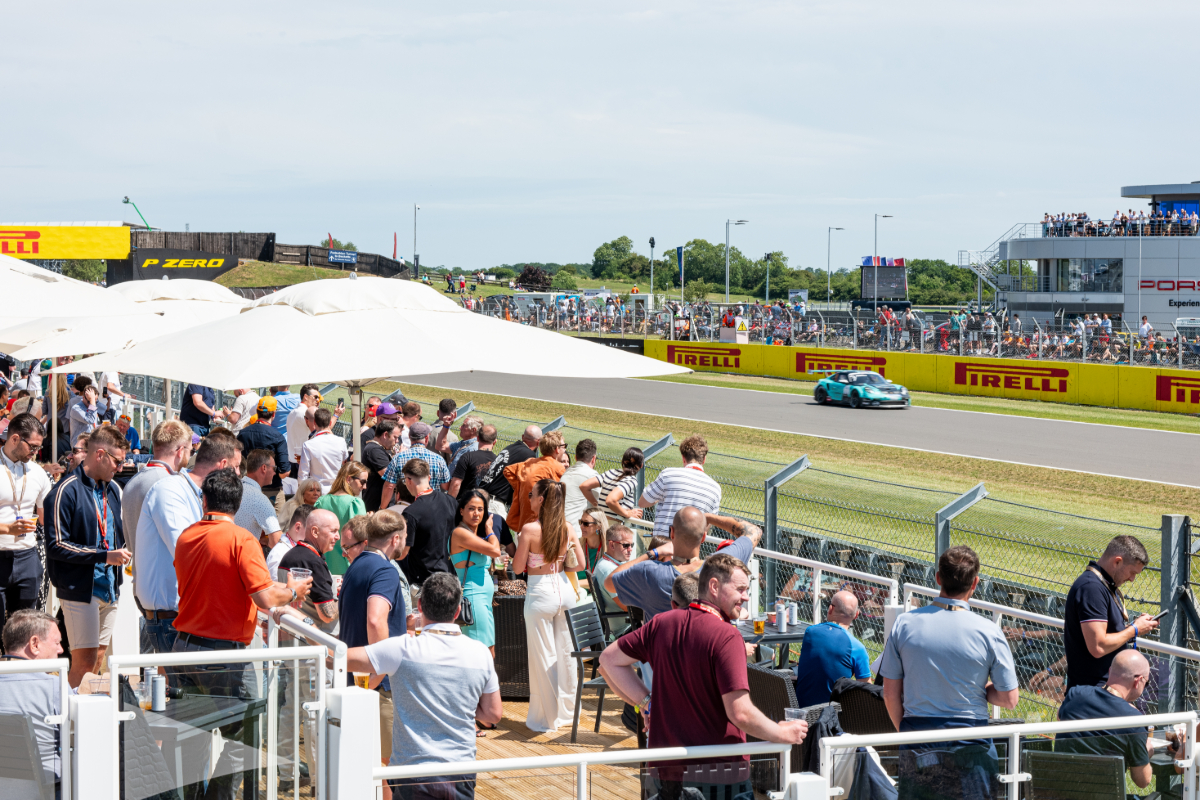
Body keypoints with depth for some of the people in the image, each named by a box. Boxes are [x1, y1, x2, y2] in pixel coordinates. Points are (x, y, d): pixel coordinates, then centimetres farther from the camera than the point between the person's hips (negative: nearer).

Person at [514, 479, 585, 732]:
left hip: (540, 593, -5)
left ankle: (545, 718, 12)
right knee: (565, 652, 15)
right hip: (564, 590, 5)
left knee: (543, 656, 5)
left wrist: (521, 544, 6)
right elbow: (580, 563, 5)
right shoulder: (567, 529, 0)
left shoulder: (529, 529, -14)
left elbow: (517, 568, -9)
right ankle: (566, 710, 26)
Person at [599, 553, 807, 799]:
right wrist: (783, 734, -8)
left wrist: (646, 703, 9)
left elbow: (609, 660, 10)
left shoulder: (663, 624, 2)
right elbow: (740, 713, -23)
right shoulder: (726, 636, -18)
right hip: (720, 776, -6)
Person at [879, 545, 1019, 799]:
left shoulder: (905, 624, -3)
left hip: (917, 749, 2)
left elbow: (890, 694, 2)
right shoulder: (988, 631, -10)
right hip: (970, 747, -2)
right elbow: (1009, 699, -6)